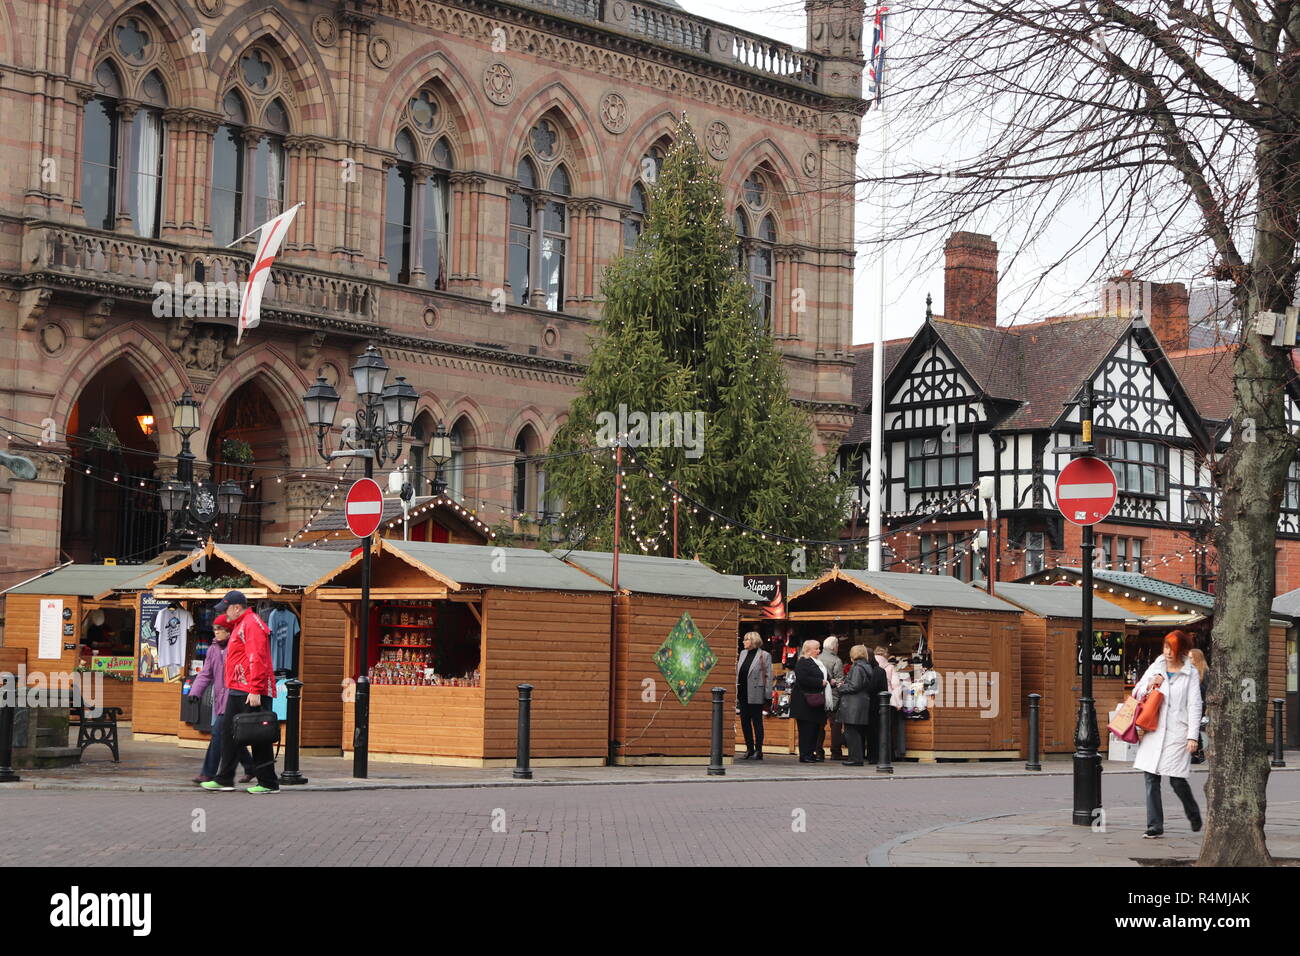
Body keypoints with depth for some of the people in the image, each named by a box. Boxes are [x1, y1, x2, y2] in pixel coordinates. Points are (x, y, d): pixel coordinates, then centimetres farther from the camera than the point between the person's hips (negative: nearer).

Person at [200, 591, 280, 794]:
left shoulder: (252, 624, -13)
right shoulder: (239, 626, 21)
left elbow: (257, 660, -21)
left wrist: (255, 691, -25)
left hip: (251, 694, -11)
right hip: (237, 692, 11)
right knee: (228, 733, 11)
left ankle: (268, 783, 0)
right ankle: (224, 779, 17)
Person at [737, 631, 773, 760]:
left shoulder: (764, 655, -4)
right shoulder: (743, 653, 14)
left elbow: (768, 675, -7)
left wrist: (767, 694, -13)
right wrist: (736, 691, 12)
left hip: (755, 695, -6)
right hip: (743, 694, 7)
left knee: (757, 722, -1)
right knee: (744, 721, 9)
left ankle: (758, 750, 4)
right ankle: (749, 749, 17)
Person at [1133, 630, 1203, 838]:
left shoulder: (1190, 673, 3)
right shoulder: (1155, 668, 12)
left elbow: (1194, 706, -1)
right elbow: (1136, 693, 18)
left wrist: (1192, 736, -8)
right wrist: (1149, 686, -4)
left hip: (1177, 733, -3)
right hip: (1154, 730, 3)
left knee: (1177, 780, -3)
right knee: (1151, 778, -2)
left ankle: (1194, 816, 25)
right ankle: (1155, 826, 4)